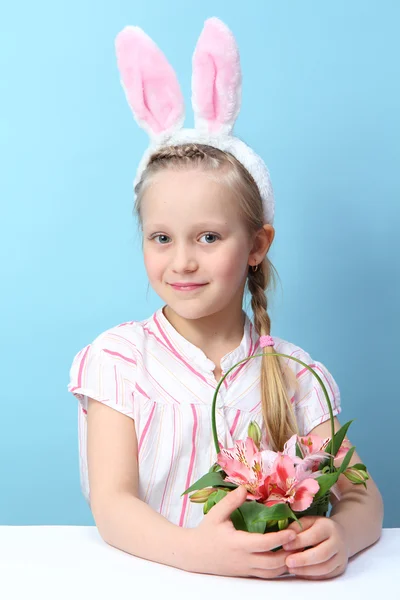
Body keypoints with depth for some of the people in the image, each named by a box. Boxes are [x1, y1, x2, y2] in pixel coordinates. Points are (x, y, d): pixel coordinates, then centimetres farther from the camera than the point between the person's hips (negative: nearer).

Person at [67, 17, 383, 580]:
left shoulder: (293, 376, 0)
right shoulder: (119, 359, -3)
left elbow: (364, 498, -2)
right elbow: (110, 505, -10)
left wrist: (337, 535, -25)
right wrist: (194, 550, -29)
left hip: (267, 580, 2)